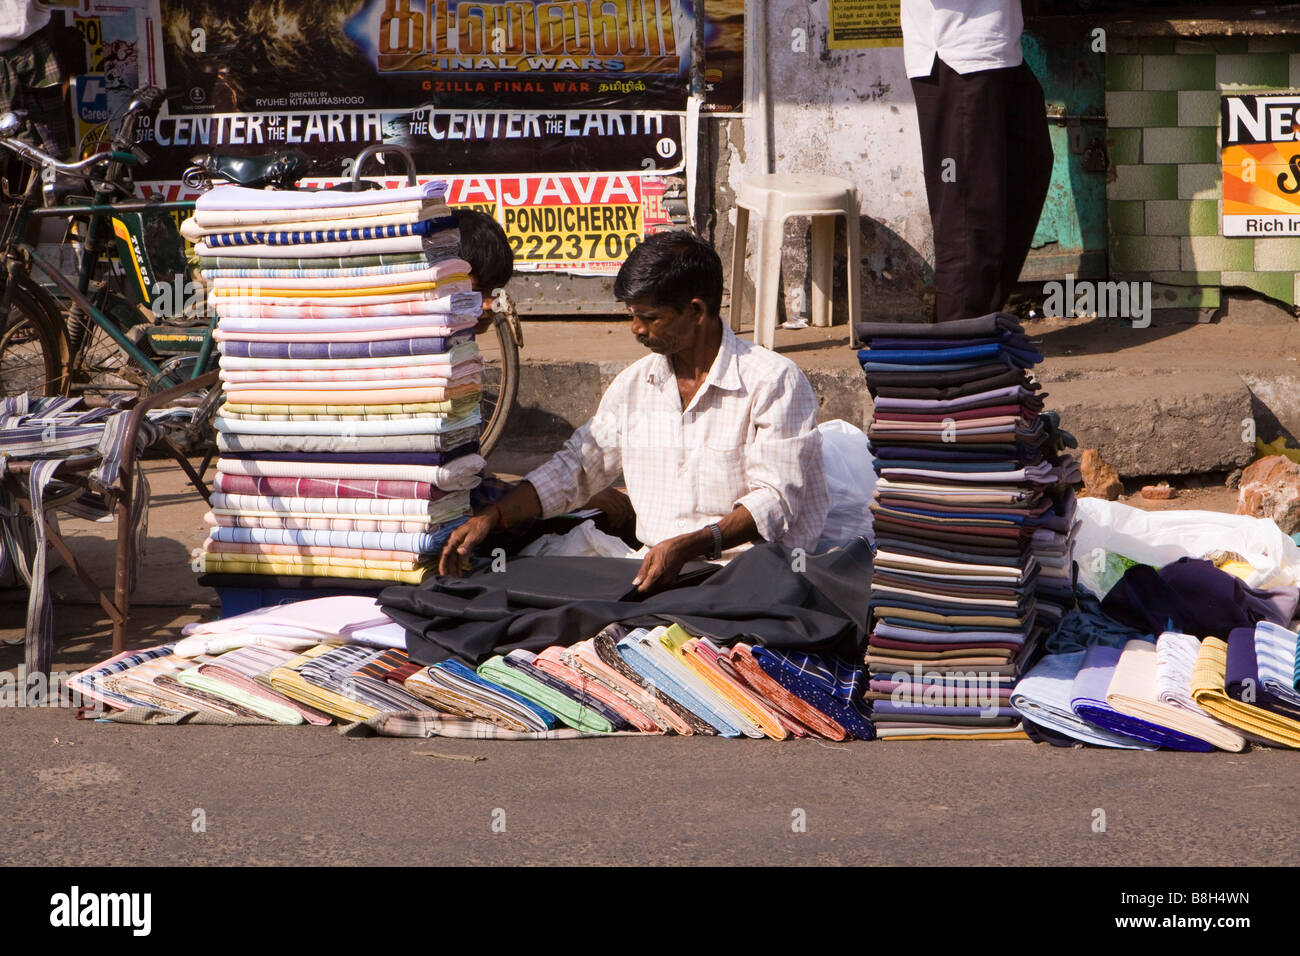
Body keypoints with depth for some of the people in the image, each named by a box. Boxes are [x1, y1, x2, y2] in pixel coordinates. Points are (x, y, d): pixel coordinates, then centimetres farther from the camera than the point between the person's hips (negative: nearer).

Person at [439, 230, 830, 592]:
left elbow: (776, 500, -14)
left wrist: (691, 545, -28)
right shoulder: (633, 384, 15)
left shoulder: (773, 382, -6)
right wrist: (490, 516, 9)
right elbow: (574, 468, 22)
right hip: (654, 569, 5)